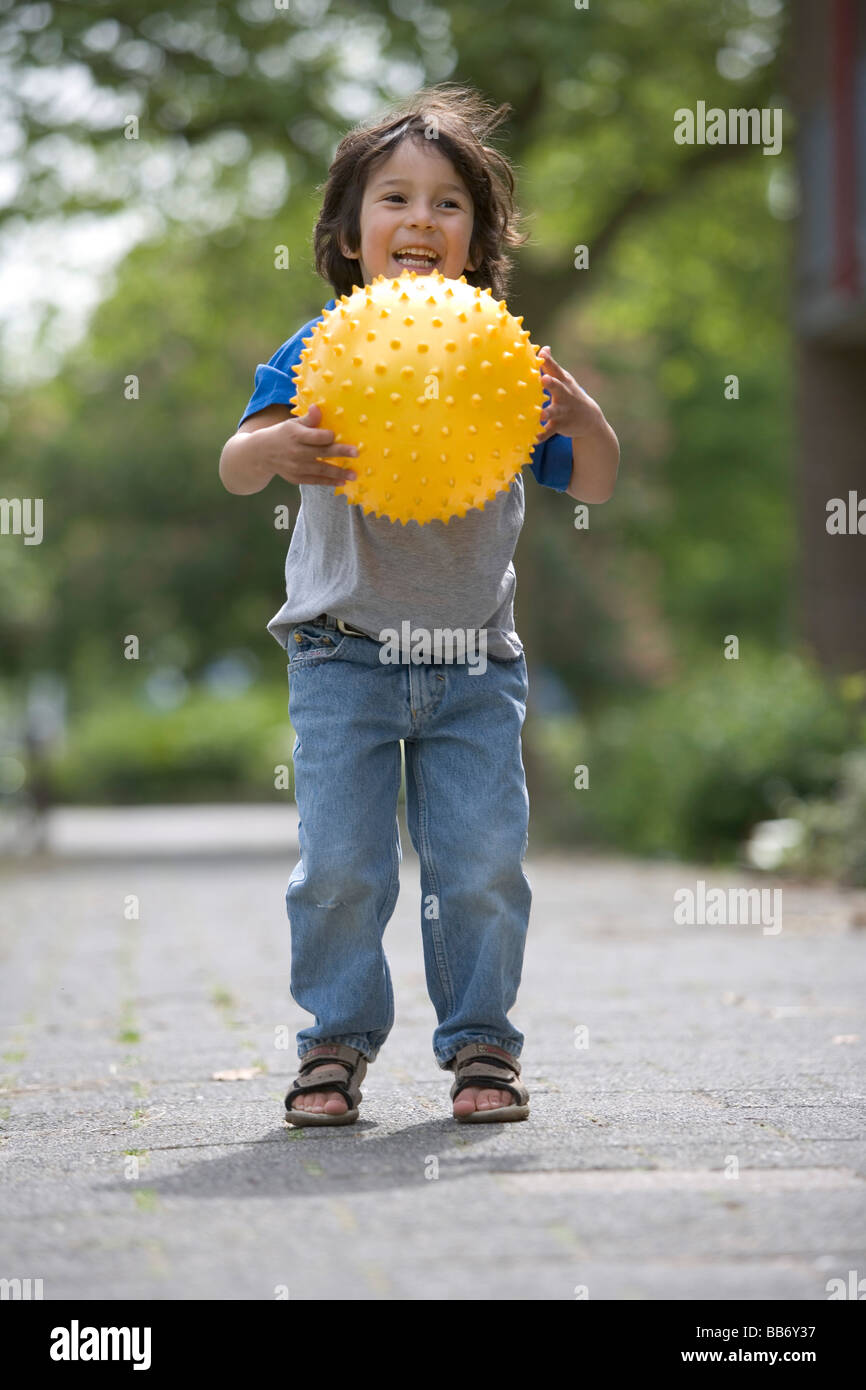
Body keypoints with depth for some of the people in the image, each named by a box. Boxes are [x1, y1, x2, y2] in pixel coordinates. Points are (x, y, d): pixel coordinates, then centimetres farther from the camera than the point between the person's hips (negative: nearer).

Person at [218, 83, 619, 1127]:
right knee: (339, 865, -3)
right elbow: (233, 467, -12)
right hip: (345, 655, -1)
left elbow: (593, 483, 2)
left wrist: (577, 409, -19)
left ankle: (479, 1042, 16)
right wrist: (279, 447, -35)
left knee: (481, 866, 1)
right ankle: (337, 1042, 13)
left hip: (475, 661, 1)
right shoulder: (318, 353, -4)